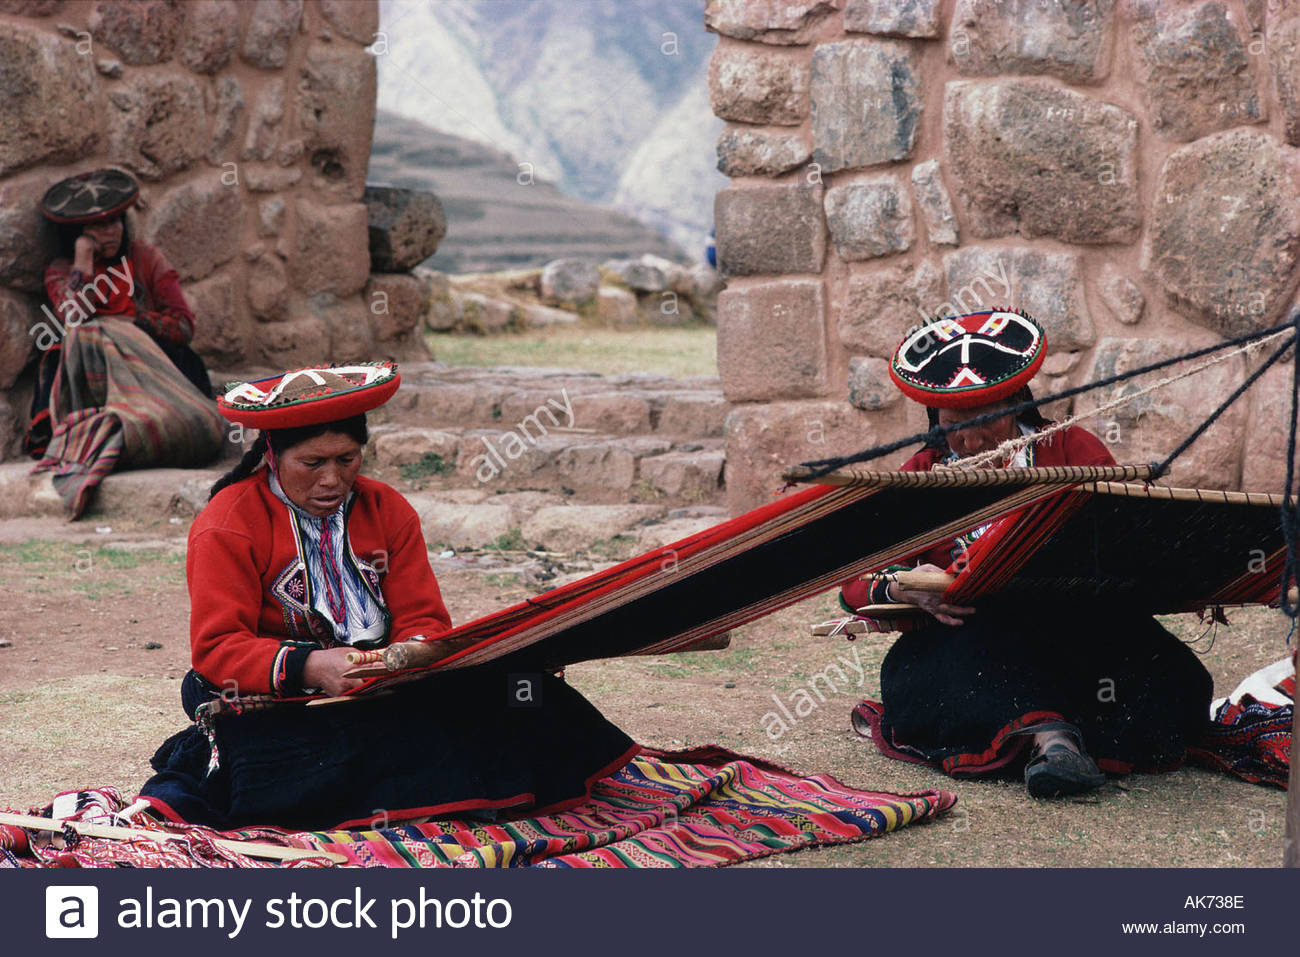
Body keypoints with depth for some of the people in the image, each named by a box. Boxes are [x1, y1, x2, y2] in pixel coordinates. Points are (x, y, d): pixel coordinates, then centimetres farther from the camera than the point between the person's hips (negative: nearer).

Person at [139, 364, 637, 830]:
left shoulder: (388, 510, 10)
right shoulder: (226, 526, -5)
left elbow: (423, 619, 4)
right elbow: (217, 647, -13)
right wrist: (310, 667, -30)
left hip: (382, 693, 6)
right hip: (274, 701, -5)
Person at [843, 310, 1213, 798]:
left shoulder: (1072, 448, 11)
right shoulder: (923, 475, 13)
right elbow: (853, 581, 4)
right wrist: (905, 588, -20)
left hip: (1075, 625, 0)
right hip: (964, 633, 0)